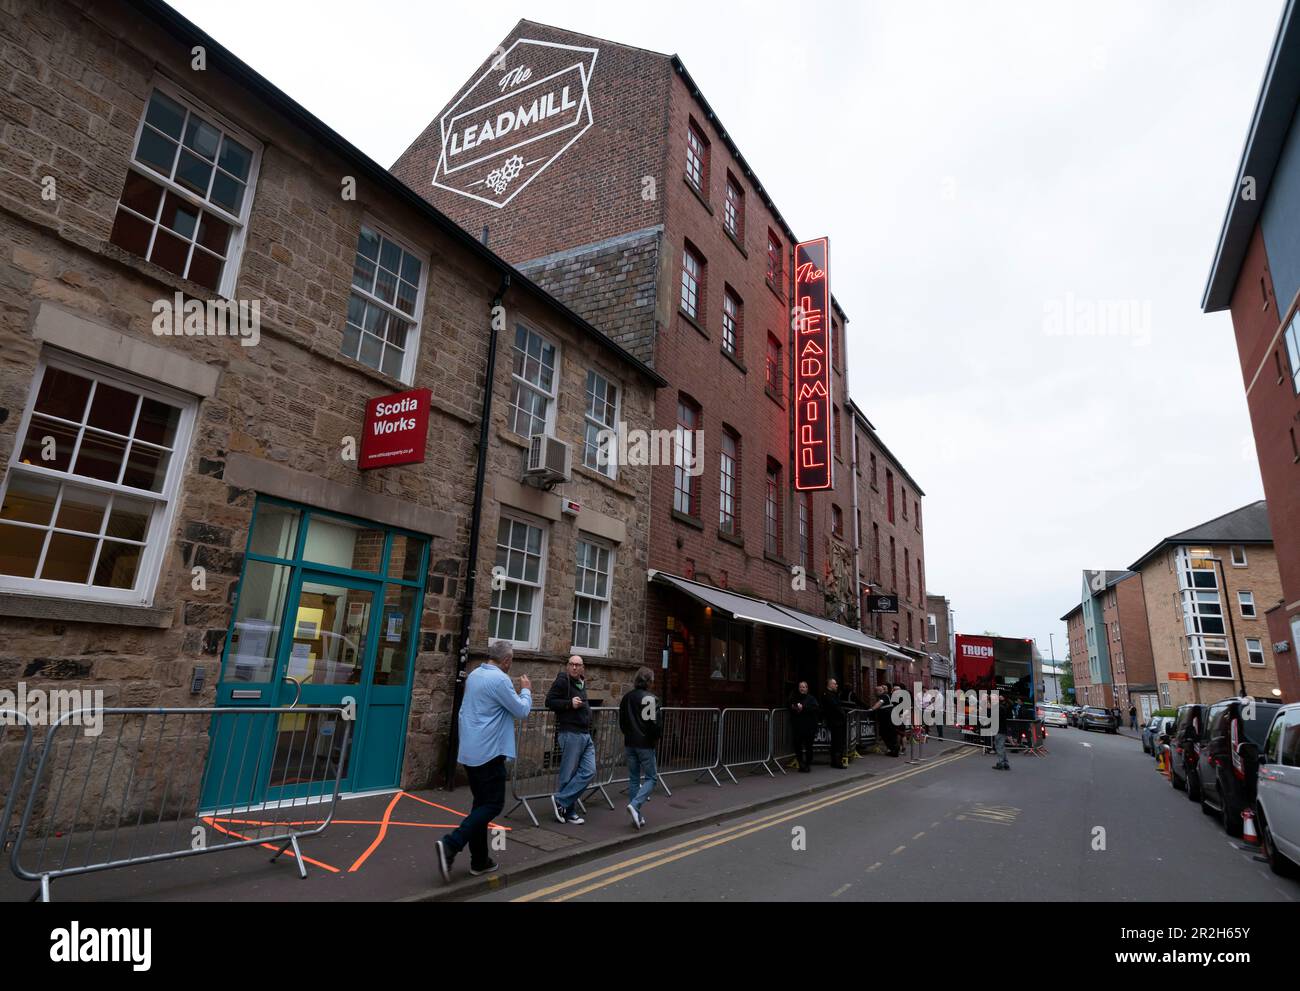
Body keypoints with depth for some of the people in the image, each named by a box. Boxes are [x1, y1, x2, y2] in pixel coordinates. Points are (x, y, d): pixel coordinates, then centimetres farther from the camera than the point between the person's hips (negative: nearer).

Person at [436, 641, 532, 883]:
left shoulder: (474, 675, 10)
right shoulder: (500, 679, -17)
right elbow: (521, 711, -8)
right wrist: (526, 690, 7)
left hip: (470, 751, 9)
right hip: (488, 751, -9)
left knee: (482, 803, 14)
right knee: (493, 805, -2)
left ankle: (479, 861, 18)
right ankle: (451, 844, -13)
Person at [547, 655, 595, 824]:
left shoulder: (581, 683, 18)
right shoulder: (562, 681, -7)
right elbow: (549, 701, -14)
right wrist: (570, 703, -21)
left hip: (585, 734, 8)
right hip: (570, 733, -8)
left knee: (589, 771, 0)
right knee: (569, 775, -1)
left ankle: (561, 802, 7)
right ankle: (568, 812, 12)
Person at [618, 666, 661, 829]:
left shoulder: (626, 698, 6)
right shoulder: (650, 699, -13)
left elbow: (621, 722, 12)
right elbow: (654, 723, -16)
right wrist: (656, 737, 2)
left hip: (630, 743, 6)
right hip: (645, 744, -6)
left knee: (633, 779, 13)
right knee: (651, 778, 5)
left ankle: (637, 816, 16)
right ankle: (635, 805, -13)